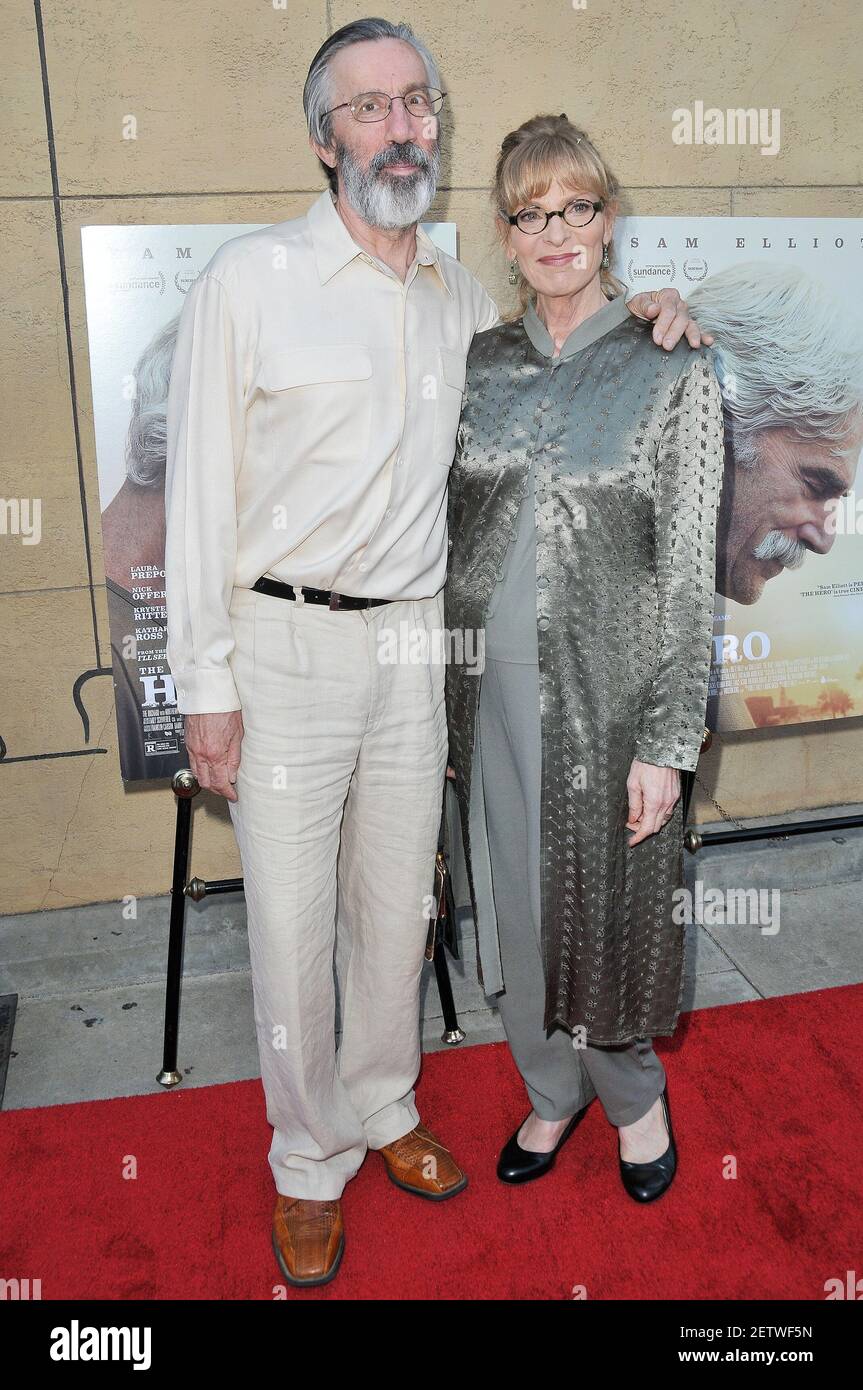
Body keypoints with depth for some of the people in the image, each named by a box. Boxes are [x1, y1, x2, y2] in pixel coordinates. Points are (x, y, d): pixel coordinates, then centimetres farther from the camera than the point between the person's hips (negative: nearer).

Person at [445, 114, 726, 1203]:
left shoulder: (673, 374, -4)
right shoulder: (478, 364, 7)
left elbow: (690, 571, -8)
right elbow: (450, 527, 10)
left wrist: (666, 743, -12)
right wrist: (435, 699, 8)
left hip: (608, 693, -3)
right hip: (490, 689, 4)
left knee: (609, 907, 8)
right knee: (515, 905, 15)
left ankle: (631, 1094, 39)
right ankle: (553, 1092, 40)